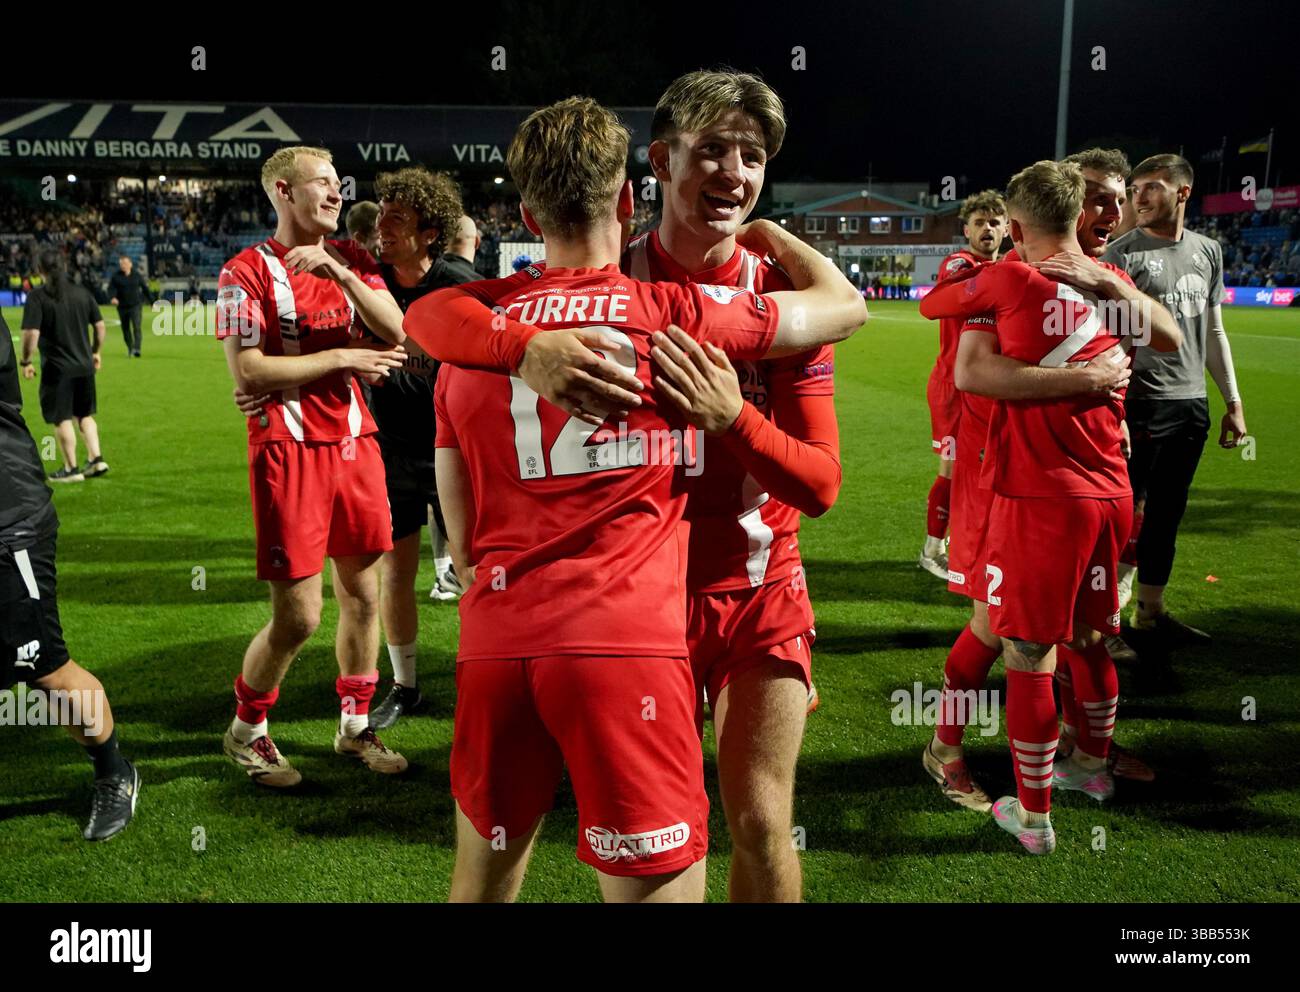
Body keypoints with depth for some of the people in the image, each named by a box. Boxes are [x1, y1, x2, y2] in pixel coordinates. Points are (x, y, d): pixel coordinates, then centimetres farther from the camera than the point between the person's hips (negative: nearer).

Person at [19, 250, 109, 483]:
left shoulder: (37, 296, -12)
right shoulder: (82, 292, 3)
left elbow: (31, 334, -18)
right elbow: (100, 326, 6)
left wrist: (26, 361, -5)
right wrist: (95, 352, 20)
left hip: (56, 368, -5)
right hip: (84, 365, 5)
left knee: (63, 420, 5)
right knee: (84, 415, 20)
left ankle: (71, 469, 10)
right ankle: (96, 458, 14)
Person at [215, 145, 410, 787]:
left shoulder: (349, 259, 10)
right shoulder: (248, 272, -6)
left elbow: (396, 333, -4)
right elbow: (248, 373, -15)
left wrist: (339, 271, -16)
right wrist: (343, 358, -12)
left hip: (353, 441, 6)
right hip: (288, 451, -6)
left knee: (363, 593, 12)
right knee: (298, 616, -3)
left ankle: (354, 727, 28)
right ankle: (245, 732, 21)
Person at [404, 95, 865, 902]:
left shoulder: (471, 327, 9)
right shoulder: (675, 312, -2)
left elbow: (462, 540, 11)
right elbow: (845, 304, 13)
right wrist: (772, 235, 30)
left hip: (495, 644, 5)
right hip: (626, 644, -4)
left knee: (482, 880, 22)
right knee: (660, 885, 8)